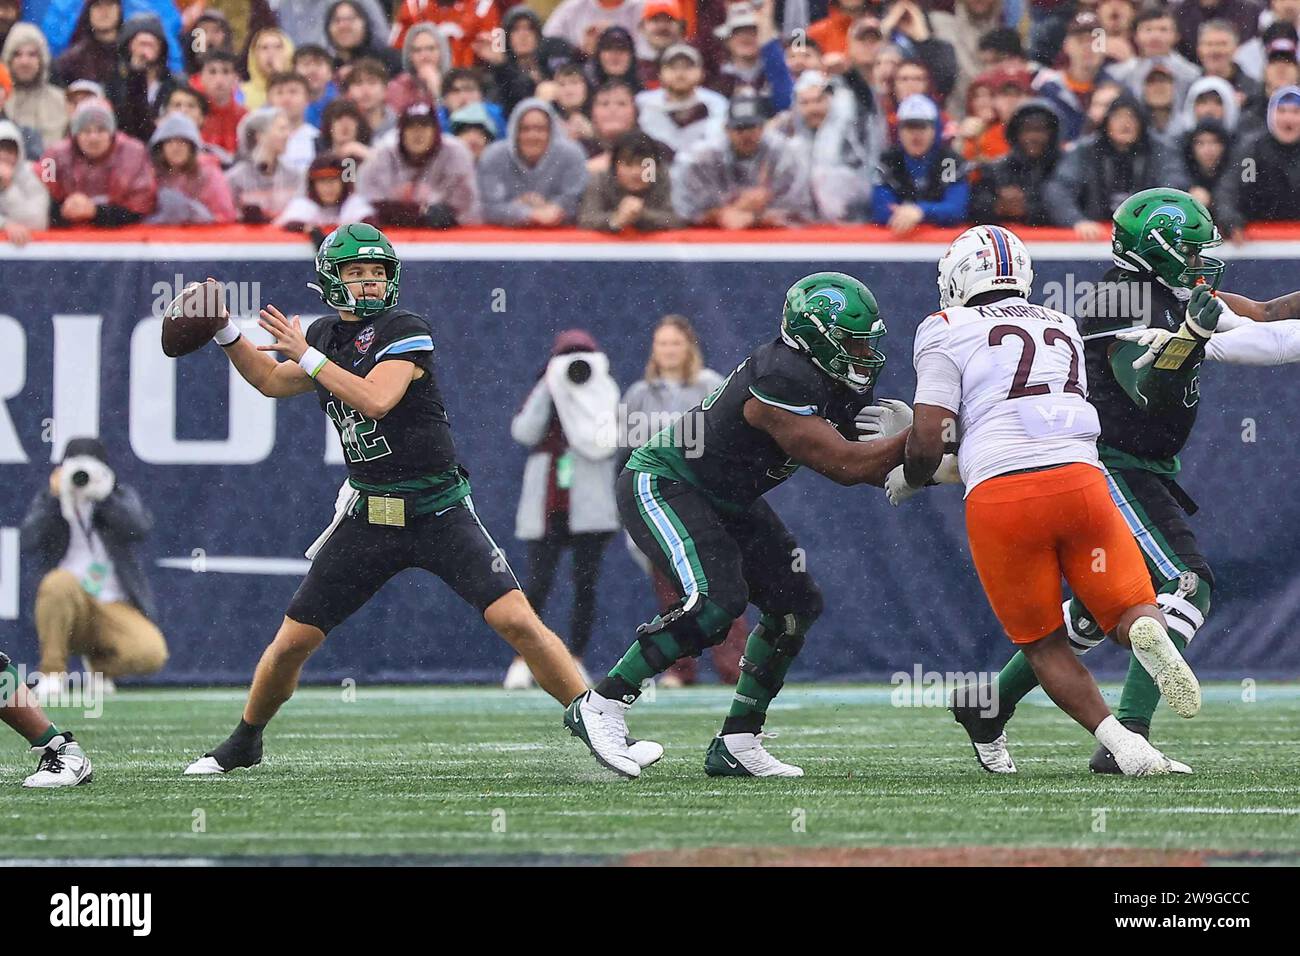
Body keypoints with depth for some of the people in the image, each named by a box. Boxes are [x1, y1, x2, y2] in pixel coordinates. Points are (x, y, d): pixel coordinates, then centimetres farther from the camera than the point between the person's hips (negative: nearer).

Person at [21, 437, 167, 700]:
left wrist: (102, 496, -20)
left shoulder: (122, 497, 9)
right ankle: (52, 674, -16)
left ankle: (101, 665, 11)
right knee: (59, 582, -37)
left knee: (151, 653, -28)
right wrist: (54, 498, -16)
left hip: (116, 609, 1)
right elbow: (29, 543, -10)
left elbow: (141, 528, -13)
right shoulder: (47, 501, 8)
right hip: (69, 608, -1)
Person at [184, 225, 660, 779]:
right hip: (368, 519, 4)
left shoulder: (406, 332, -11)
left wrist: (306, 356, -19)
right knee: (291, 643, 4)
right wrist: (225, 333, 14)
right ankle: (244, 744, 25)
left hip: (440, 513, -4)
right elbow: (271, 382, 25)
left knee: (516, 621, -17)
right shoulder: (327, 336, 7)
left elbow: (374, 400, -26)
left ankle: (591, 718, -4)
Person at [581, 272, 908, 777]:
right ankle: (602, 705, -18)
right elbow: (844, 465, -31)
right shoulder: (781, 382, -31)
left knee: (796, 603, 3)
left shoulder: (837, 384, -1)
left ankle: (737, 744, 9)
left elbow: (872, 468, 7)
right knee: (715, 600, -28)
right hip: (660, 485, -10)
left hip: (725, 502, 10)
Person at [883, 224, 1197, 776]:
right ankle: (1149, 635, -28)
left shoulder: (948, 332, 8)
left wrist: (909, 479, 22)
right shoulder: (1063, 331, 25)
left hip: (1000, 496, -3)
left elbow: (929, 442, -1)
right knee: (1130, 611, 10)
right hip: (1079, 478, 3)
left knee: (1042, 644, 12)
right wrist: (911, 424, 42)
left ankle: (1122, 743, -9)